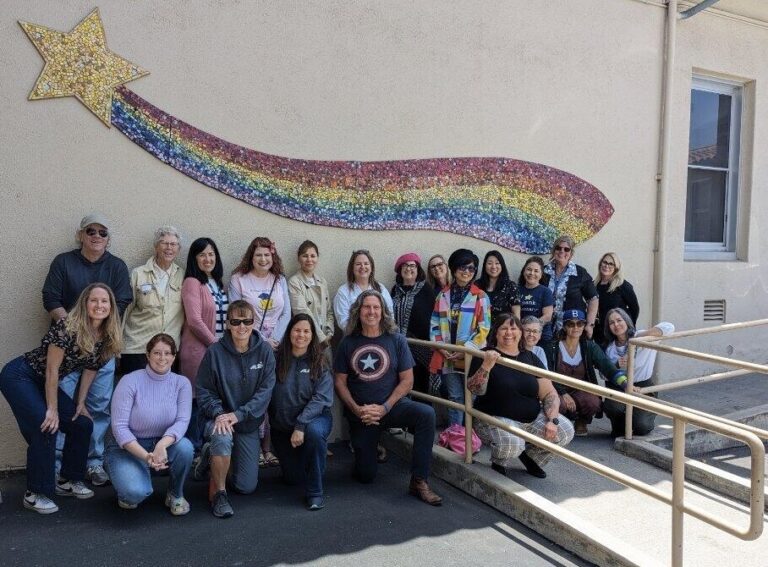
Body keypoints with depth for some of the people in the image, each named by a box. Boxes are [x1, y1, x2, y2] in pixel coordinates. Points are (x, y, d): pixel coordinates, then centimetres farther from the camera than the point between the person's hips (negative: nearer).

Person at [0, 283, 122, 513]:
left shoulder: (107, 337, -6)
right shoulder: (67, 327, -27)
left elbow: (91, 368, 7)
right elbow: (52, 369, -24)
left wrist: (80, 402, 4)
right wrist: (52, 409, -19)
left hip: (44, 383, 8)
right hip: (19, 376, -8)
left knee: (83, 424, 2)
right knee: (46, 428, -20)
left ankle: (68, 481, 19)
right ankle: (35, 494, -5)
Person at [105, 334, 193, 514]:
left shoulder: (181, 383, -5)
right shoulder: (130, 381, -14)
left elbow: (182, 421, -16)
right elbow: (119, 427, -17)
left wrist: (162, 445, -36)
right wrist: (146, 456, -29)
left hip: (164, 444, 3)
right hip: (127, 447, -3)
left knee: (184, 447, -31)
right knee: (137, 492, -31)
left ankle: (175, 494, 0)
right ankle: (128, 491, 10)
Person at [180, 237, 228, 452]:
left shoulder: (218, 283, 15)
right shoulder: (192, 283, -8)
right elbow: (195, 321, -15)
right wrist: (215, 343, -9)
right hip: (198, 350, -7)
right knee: (197, 399, 0)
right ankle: (195, 448, 11)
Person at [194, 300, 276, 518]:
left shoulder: (264, 350, -9)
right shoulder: (215, 352, -12)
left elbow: (266, 390, -12)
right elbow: (204, 390, -7)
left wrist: (238, 414, -23)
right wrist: (218, 413, -24)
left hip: (249, 423, 2)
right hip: (219, 418, -2)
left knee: (246, 487, 5)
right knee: (222, 438, -39)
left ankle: (212, 454, 33)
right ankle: (218, 493, -12)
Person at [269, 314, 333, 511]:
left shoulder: (319, 363, -6)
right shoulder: (277, 359, -4)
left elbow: (321, 398, -17)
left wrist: (301, 426, -25)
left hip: (315, 417, -2)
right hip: (282, 426, 2)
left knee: (314, 431, -37)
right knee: (293, 478, 1)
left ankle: (314, 492, -18)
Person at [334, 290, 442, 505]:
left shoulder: (396, 340, -3)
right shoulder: (348, 342, -1)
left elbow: (407, 381, -5)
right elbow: (340, 382, 0)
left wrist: (384, 408, -16)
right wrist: (357, 410, -14)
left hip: (392, 405, 0)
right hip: (359, 413, 1)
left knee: (426, 414, -32)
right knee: (366, 476, 2)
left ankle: (419, 482, -23)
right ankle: (367, 448, 38)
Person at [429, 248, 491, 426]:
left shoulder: (480, 296, -2)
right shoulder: (443, 295, 8)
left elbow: (484, 328, -7)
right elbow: (434, 324, 8)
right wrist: (441, 347, -6)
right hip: (447, 356, 3)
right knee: (455, 398, 9)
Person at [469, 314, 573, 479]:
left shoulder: (531, 358, 8)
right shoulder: (485, 356, -4)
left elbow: (550, 393, 5)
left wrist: (553, 420, -12)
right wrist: (486, 366, -29)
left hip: (533, 419, 5)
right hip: (496, 418, -5)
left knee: (566, 431, -16)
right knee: (511, 443, -35)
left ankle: (530, 456, 14)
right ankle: (499, 463, 5)